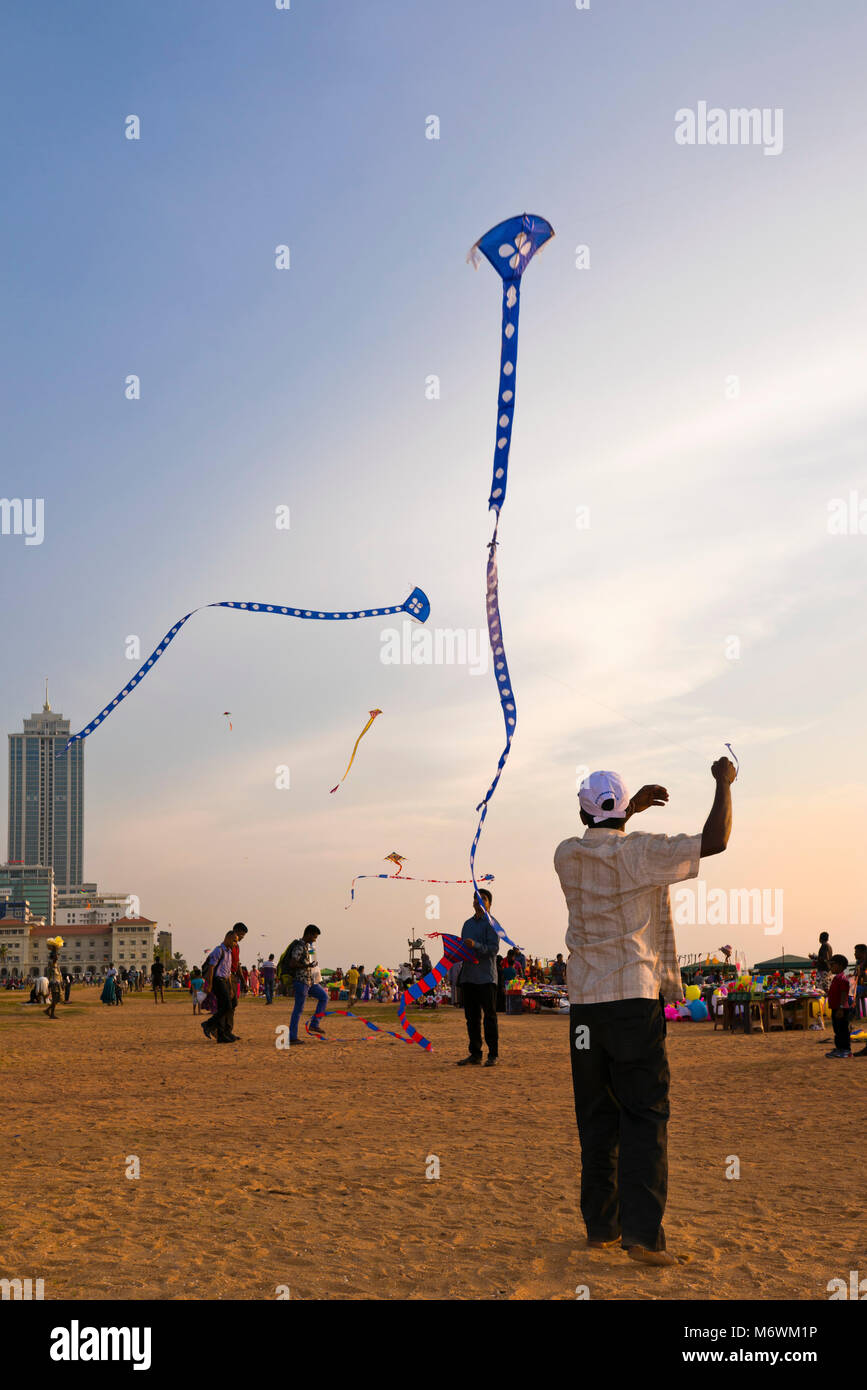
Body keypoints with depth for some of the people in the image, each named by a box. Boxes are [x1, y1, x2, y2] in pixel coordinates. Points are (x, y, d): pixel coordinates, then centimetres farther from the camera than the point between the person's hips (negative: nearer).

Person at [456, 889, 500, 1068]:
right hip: (468, 976, 7)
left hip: (486, 977, -7)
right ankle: (474, 1054, 14)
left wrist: (476, 945, -26)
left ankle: (493, 1055, 1)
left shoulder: (491, 924, -3)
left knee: (489, 1016, -3)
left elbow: (494, 949, -13)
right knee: (471, 1016, 8)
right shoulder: (468, 923, 19)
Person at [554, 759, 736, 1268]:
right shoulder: (642, 853, -8)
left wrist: (632, 808, 32)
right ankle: (642, 1232, -9)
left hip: (585, 1002, 5)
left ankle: (601, 1225, 17)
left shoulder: (567, 856, 6)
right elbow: (715, 841, -7)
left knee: (597, 1118, 12)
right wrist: (724, 783, 6)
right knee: (646, 1117, -2)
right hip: (635, 998, -4)